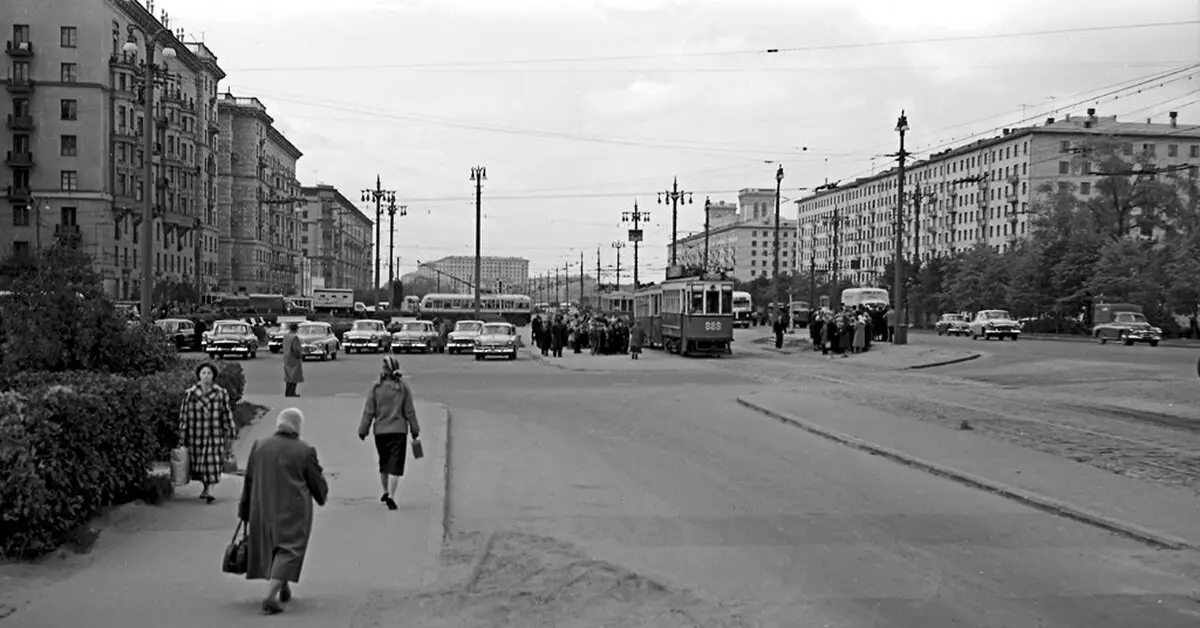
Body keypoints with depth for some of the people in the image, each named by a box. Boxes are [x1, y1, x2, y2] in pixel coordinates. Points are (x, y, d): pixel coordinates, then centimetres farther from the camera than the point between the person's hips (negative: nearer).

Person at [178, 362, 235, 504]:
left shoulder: (221, 394, 2)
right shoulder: (190, 394, 0)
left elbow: (227, 415, 7)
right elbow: (184, 416, 3)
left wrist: (230, 434, 6)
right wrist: (182, 439, 2)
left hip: (215, 435, -1)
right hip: (196, 435, 1)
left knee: (213, 463, -9)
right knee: (198, 464, 8)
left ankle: (209, 491, -10)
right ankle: (205, 487, 28)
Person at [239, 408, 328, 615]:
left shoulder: (259, 446, 0)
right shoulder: (305, 451, -9)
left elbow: (248, 481, 6)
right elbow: (317, 482, 0)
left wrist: (244, 511, 15)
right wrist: (322, 495, 22)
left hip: (264, 509, 4)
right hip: (294, 512, -4)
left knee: (271, 547, 22)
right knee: (288, 551, -1)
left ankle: (284, 588, 36)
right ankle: (270, 597, -15)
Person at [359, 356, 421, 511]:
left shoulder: (376, 387, -4)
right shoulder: (403, 386, -4)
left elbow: (369, 412, -2)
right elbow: (409, 411, -2)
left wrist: (363, 430, 6)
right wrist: (414, 430, 6)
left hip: (380, 431, 2)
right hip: (399, 430, -2)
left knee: (383, 462, 20)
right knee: (395, 465, -2)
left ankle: (386, 492, 33)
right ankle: (391, 496, -14)